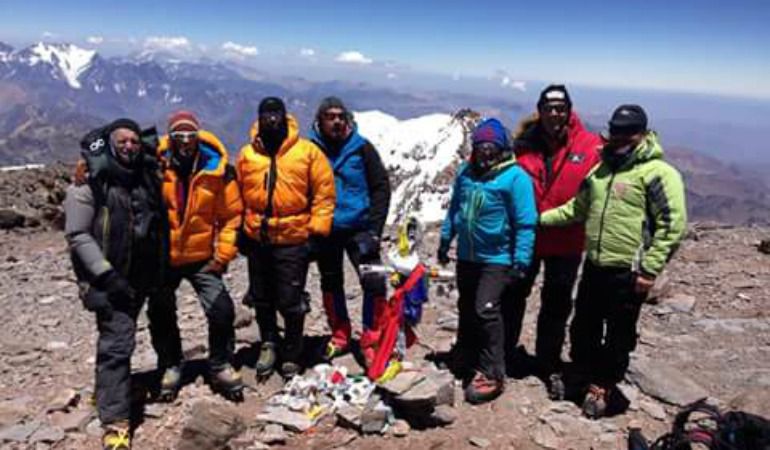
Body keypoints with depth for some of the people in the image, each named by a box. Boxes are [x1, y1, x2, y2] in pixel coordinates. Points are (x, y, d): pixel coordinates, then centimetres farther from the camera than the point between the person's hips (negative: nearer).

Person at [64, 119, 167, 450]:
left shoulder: (147, 176, 6)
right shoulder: (90, 180, -11)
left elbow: (157, 224, 17)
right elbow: (77, 235, -12)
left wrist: (159, 270, 14)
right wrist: (106, 275, -18)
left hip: (140, 276, 6)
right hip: (109, 279, -6)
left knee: (118, 340, 20)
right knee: (117, 343, -12)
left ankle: (114, 389, 39)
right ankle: (115, 422, -7)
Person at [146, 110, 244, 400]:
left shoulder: (216, 170, -8)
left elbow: (231, 214, -3)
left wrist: (223, 254, -7)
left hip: (202, 257, 0)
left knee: (221, 311, -7)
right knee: (161, 314, 11)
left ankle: (221, 366, 13)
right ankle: (170, 367, 32)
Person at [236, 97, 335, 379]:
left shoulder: (308, 152, -5)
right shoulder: (247, 155, 4)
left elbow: (324, 194, -5)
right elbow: (238, 195, 14)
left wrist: (317, 231, -8)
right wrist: (241, 231, 12)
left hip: (293, 240, -3)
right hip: (257, 240, 4)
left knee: (291, 302, 5)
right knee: (262, 299, 16)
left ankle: (292, 355, 25)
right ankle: (268, 344, 38)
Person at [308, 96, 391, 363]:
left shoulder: (361, 148, -3)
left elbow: (381, 188, -2)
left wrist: (375, 229, -8)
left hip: (358, 228, -1)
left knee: (374, 282, -11)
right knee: (331, 282, 14)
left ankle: (372, 339, 5)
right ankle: (340, 335, 33)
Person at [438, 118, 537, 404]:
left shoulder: (515, 176, -13)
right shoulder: (465, 172, 4)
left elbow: (525, 224, -13)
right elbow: (454, 209, 15)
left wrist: (521, 260, -17)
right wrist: (445, 240, 15)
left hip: (497, 259, -6)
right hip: (466, 256, 6)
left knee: (486, 310, -14)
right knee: (466, 310, 16)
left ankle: (491, 375, -1)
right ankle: (466, 359, 36)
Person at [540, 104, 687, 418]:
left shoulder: (657, 173, -11)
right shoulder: (601, 169, 13)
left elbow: (673, 224, -15)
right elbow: (577, 208, 22)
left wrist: (649, 269, -17)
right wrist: (540, 218, 12)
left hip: (627, 273, -7)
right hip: (594, 266, 7)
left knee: (618, 337, 9)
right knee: (583, 329, 17)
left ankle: (602, 388, 27)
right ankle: (587, 378, 37)